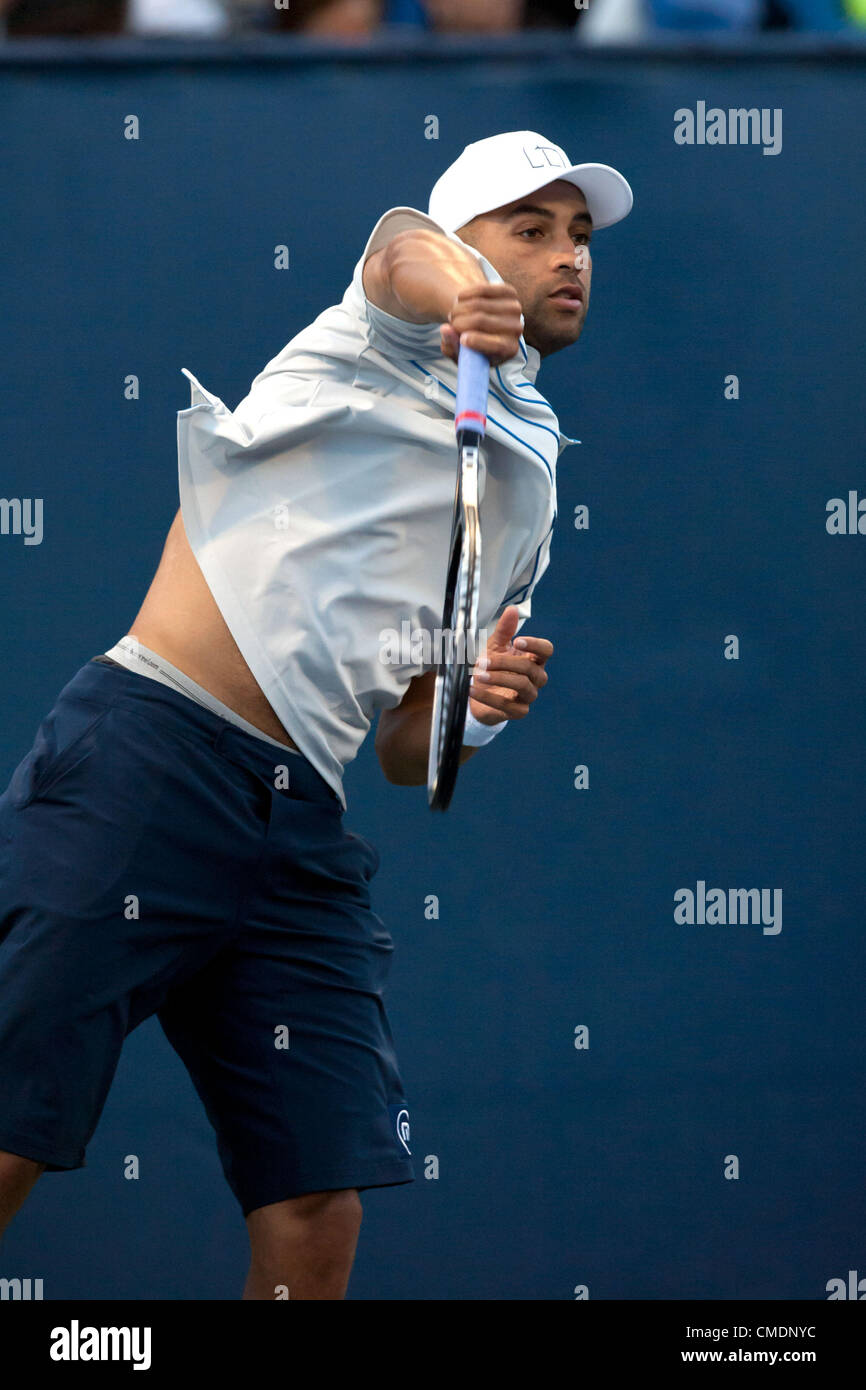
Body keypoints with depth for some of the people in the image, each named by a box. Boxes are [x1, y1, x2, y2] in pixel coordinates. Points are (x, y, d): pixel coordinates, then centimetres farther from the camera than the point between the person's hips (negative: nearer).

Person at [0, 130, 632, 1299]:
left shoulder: (529, 496, 26)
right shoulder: (405, 324, 9)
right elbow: (403, 250, -19)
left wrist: (475, 708, 3)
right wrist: (453, 288, -43)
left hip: (301, 834, 7)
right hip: (146, 759, -7)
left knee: (319, 1217, -3)